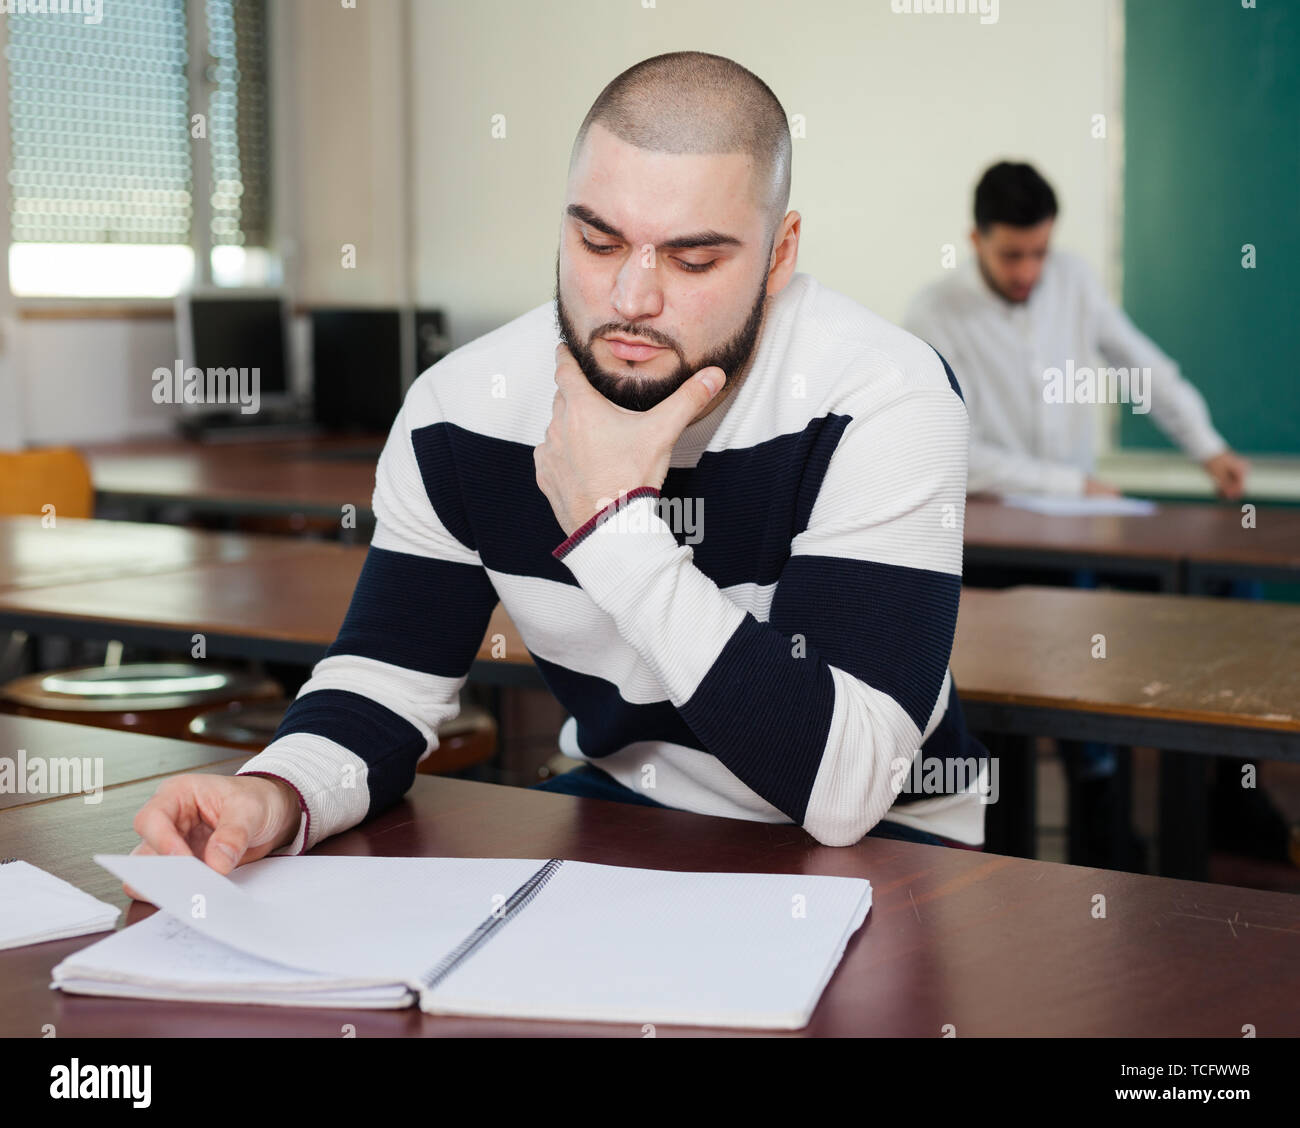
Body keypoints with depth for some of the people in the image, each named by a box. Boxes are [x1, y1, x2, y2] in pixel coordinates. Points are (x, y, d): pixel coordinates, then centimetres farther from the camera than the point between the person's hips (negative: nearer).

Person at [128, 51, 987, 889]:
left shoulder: (883, 401, -24)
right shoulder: (465, 404, -10)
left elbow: (839, 787, -30)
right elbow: (385, 686, -4)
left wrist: (613, 526, -30)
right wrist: (278, 795, -28)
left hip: (875, 847, -3)